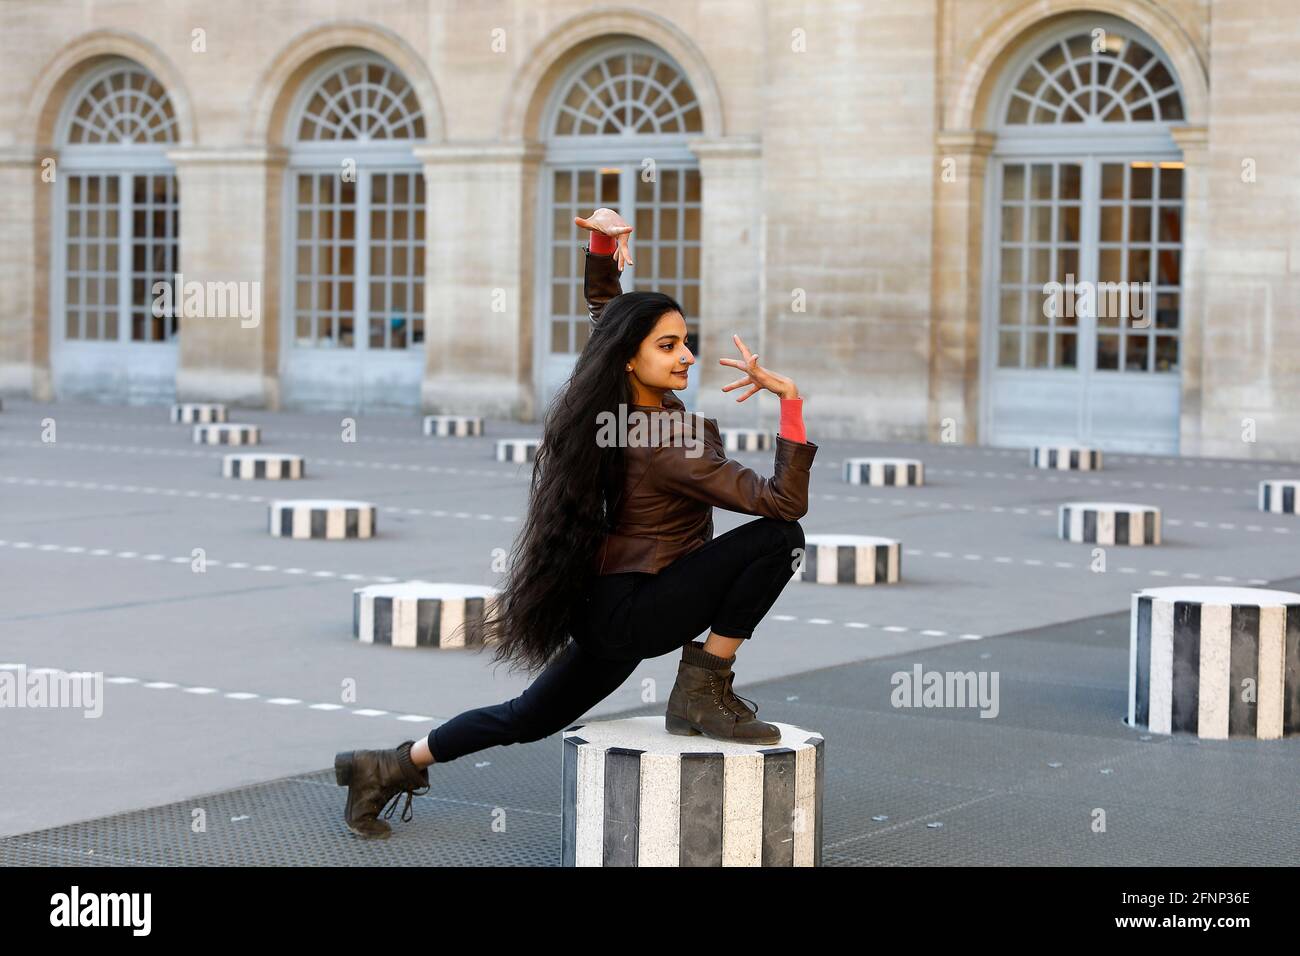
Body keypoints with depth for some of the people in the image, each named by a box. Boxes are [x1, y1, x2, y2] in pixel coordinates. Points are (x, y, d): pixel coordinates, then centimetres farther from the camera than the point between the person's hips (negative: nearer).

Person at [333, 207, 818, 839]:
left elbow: (601, 305, 18)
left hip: (600, 602, 9)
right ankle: (703, 692, -10)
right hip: (634, 612, -9)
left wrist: (602, 241, 3)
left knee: (528, 719, 25)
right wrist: (790, 401, -26)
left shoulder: (613, 406, 1)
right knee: (777, 538, -19)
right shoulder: (666, 448, -23)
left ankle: (388, 768, 28)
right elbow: (785, 501, -26)